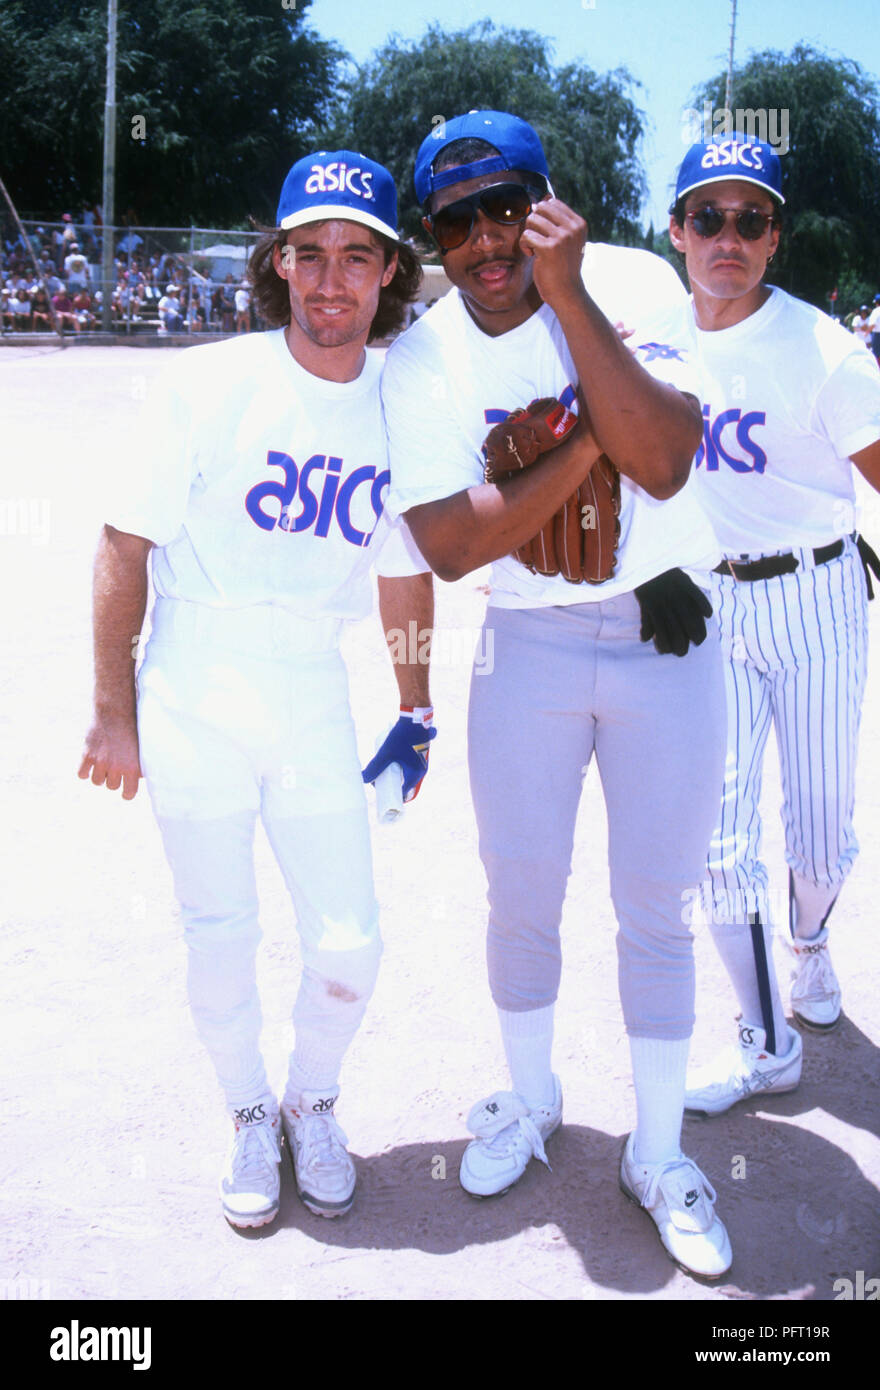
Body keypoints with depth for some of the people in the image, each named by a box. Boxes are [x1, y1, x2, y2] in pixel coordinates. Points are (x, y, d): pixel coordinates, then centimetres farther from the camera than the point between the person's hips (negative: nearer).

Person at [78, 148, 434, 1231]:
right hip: (193, 703, -2)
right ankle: (250, 1114, 34)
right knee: (219, 944, 7)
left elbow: (406, 573, 13)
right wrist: (114, 713, -6)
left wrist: (416, 714, 16)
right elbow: (125, 547, -6)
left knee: (348, 948, 2)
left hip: (314, 700, 3)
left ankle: (312, 1101, 32)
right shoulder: (209, 384, -10)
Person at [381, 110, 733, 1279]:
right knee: (521, 899, 13)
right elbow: (449, 546, -18)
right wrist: (596, 429, -23)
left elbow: (662, 464, -24)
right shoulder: (422, 363, -7)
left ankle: (657, 1153, 28)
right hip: (529, 647, 2)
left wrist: (566, 296, -28)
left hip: (668, 635, -1)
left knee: (655, 911, 8)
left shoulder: (635, 283, -11)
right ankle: (531, 1099, 41)